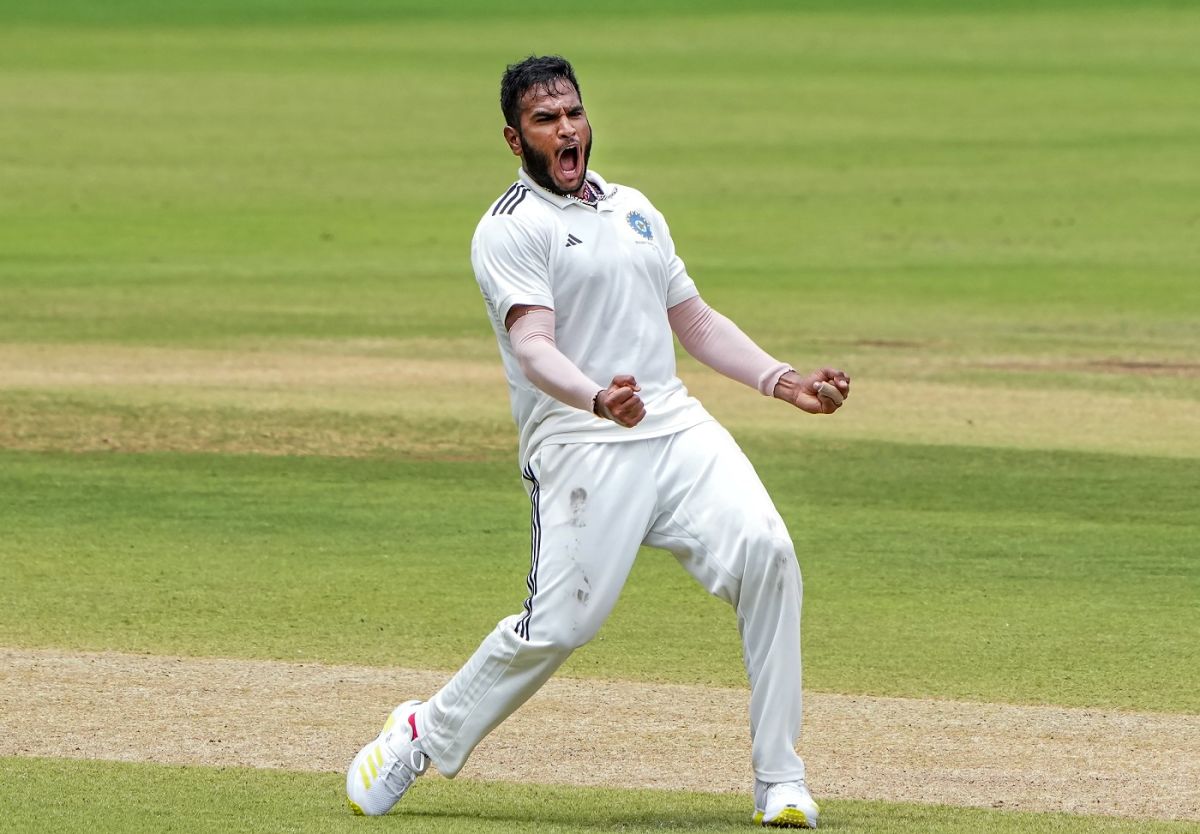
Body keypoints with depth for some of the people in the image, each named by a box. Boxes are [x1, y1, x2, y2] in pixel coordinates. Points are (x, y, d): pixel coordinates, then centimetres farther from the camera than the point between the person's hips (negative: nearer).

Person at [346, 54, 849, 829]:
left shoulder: (634, 208, 21)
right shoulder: (510, 229, -3)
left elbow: (696, 322, 25)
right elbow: (532, 346, -17)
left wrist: (782, 380, 12)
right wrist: (597, 400, -37)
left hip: (676, 427, 6)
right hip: (579, 446, -6)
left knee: (767, 554, -16)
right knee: (559, 622, -13)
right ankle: (426, 736, 12)